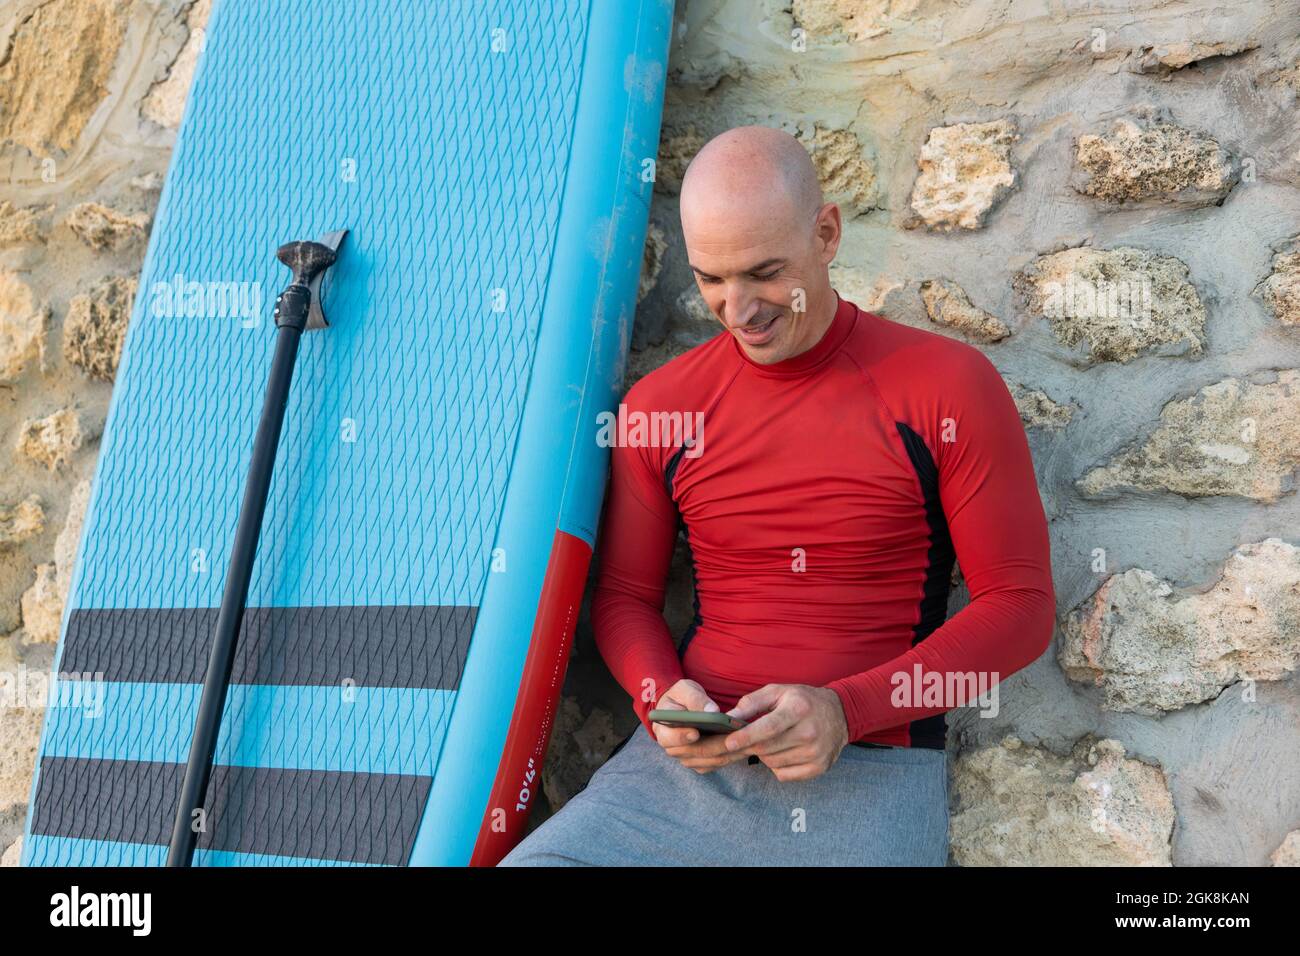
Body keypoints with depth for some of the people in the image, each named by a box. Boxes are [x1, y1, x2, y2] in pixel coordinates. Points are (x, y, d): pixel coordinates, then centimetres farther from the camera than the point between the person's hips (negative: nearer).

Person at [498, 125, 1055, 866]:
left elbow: (1022, 603, -1)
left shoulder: (946, 387, -1)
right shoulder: (658, 406, 8)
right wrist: (662, 695, -7)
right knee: (528, 858, -18)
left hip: (874, 772, -2)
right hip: (688, 765, 2)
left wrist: (845, 709, -13)